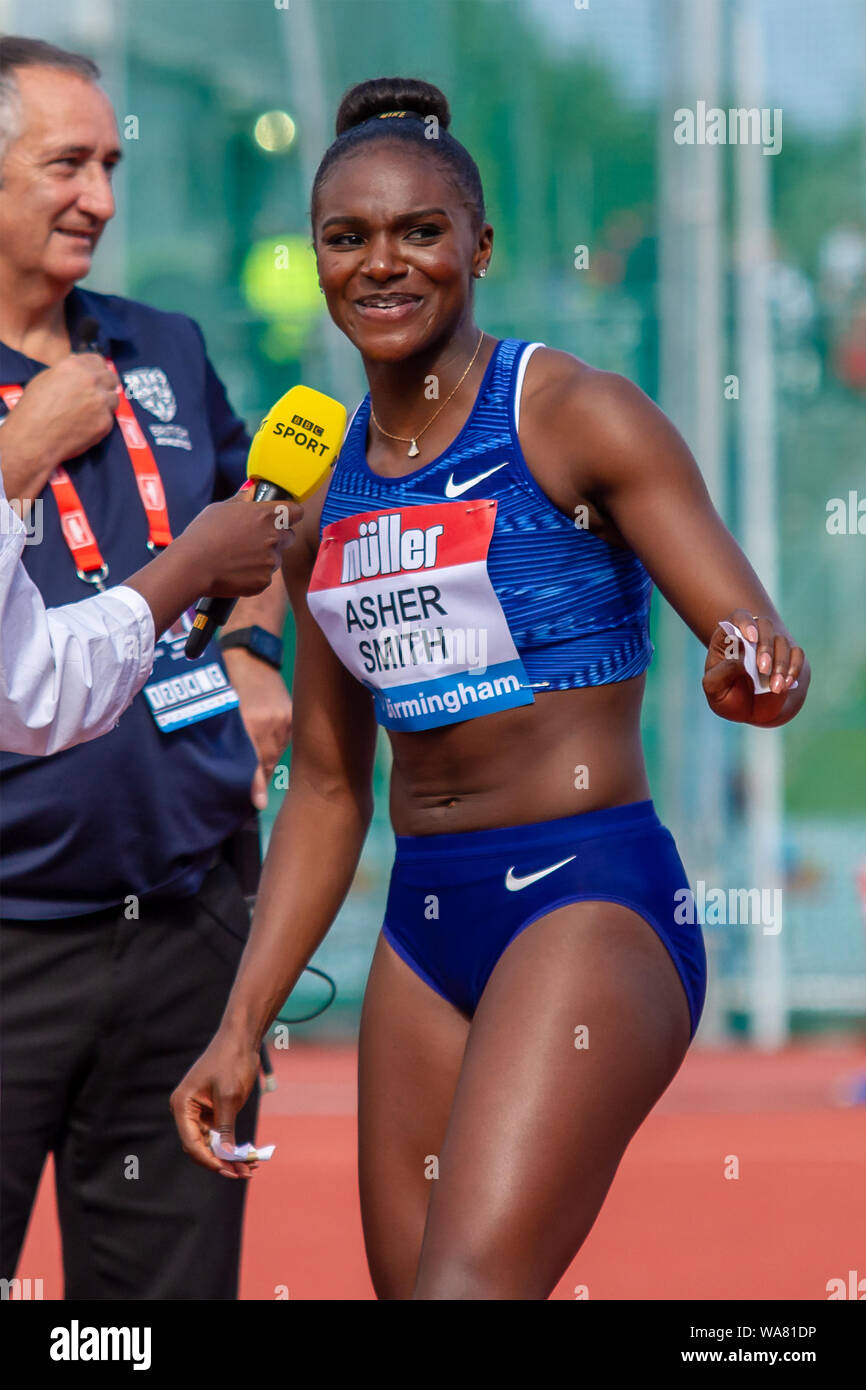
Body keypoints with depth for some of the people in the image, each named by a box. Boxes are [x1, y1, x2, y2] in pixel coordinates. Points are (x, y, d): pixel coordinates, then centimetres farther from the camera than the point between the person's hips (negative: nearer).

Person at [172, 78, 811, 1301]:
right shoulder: (324, 498, 13)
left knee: (470, 1284, -23)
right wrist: (241, 1031, 16)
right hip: (426, 926, 7)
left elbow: (767, 650, -10)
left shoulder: (576, 418, -5)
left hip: (591, 902, -7)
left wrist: (751, 676, -35)